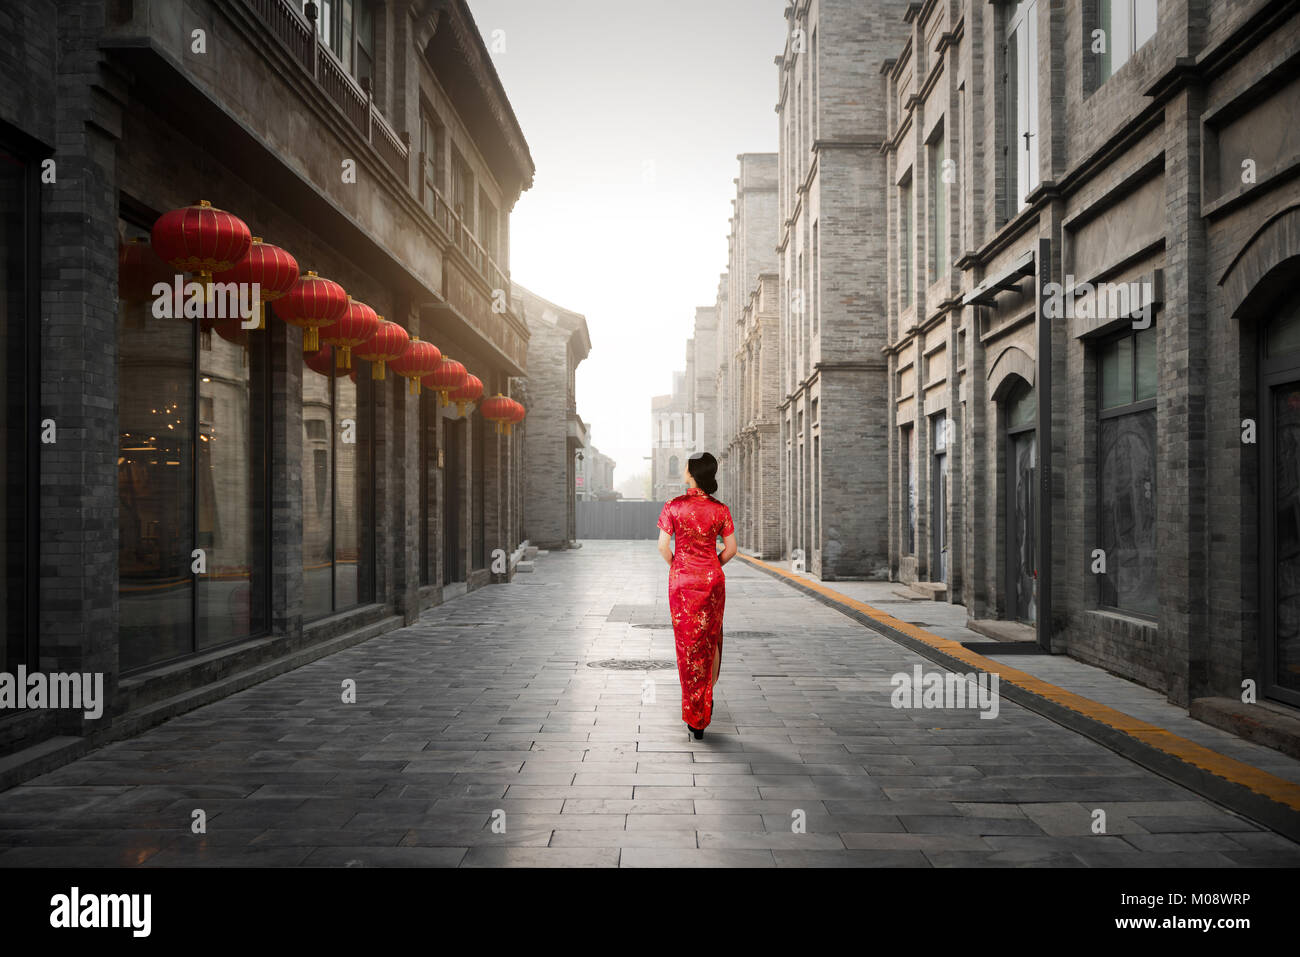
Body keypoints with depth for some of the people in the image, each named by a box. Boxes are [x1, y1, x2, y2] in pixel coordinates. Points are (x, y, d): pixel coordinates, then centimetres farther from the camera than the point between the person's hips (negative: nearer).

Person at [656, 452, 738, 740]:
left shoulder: (674, 506, -9)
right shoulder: (720, 510, -4)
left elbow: (663, 546, -8)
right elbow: (731, 549, -1)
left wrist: (677, 568, 9)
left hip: (681, 579, -1)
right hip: (712, 580, 1)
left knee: (687, 642, 7)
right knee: (710, 640, 18)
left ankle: (694, 715, 10)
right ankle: (706, 700, 25)